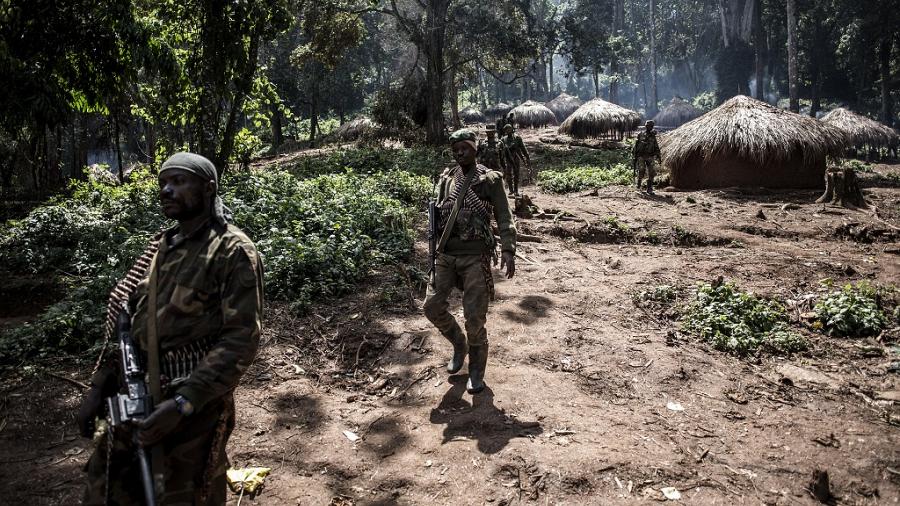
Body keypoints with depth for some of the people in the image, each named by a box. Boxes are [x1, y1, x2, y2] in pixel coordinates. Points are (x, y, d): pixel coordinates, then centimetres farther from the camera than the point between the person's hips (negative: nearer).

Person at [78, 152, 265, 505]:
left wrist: (183, 403, -24)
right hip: (137, 396, 7)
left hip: (194, 403, -7)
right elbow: (128, 319, 17)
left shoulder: (234, 252, -12)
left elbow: (241, 338, -18)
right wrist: (99, 386, 7)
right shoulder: (160, 247, 11)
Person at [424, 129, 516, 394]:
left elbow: (504, 218, -8)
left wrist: (507, 250, -22)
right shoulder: (446, 178, 9)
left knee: (474, 317, -4)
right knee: (433, 306, 3)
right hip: (446, 255, 5)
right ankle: (459, 345, 30)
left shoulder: (490, 180, -5)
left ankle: (477, 371, 16)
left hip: (475, 257, -5)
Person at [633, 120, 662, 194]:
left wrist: (658, 157, 8)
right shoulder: (640, 135, -1)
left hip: (650, 157, 3)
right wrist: (635, 157, -4)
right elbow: (636, 146, 0)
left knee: (651, 173, -4)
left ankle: (649, 189, 2)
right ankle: (639, 182, 27)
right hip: (641, 156, -3)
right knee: (641, 172, -5)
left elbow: (656, 147, 14)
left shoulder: (653, 136, 8)